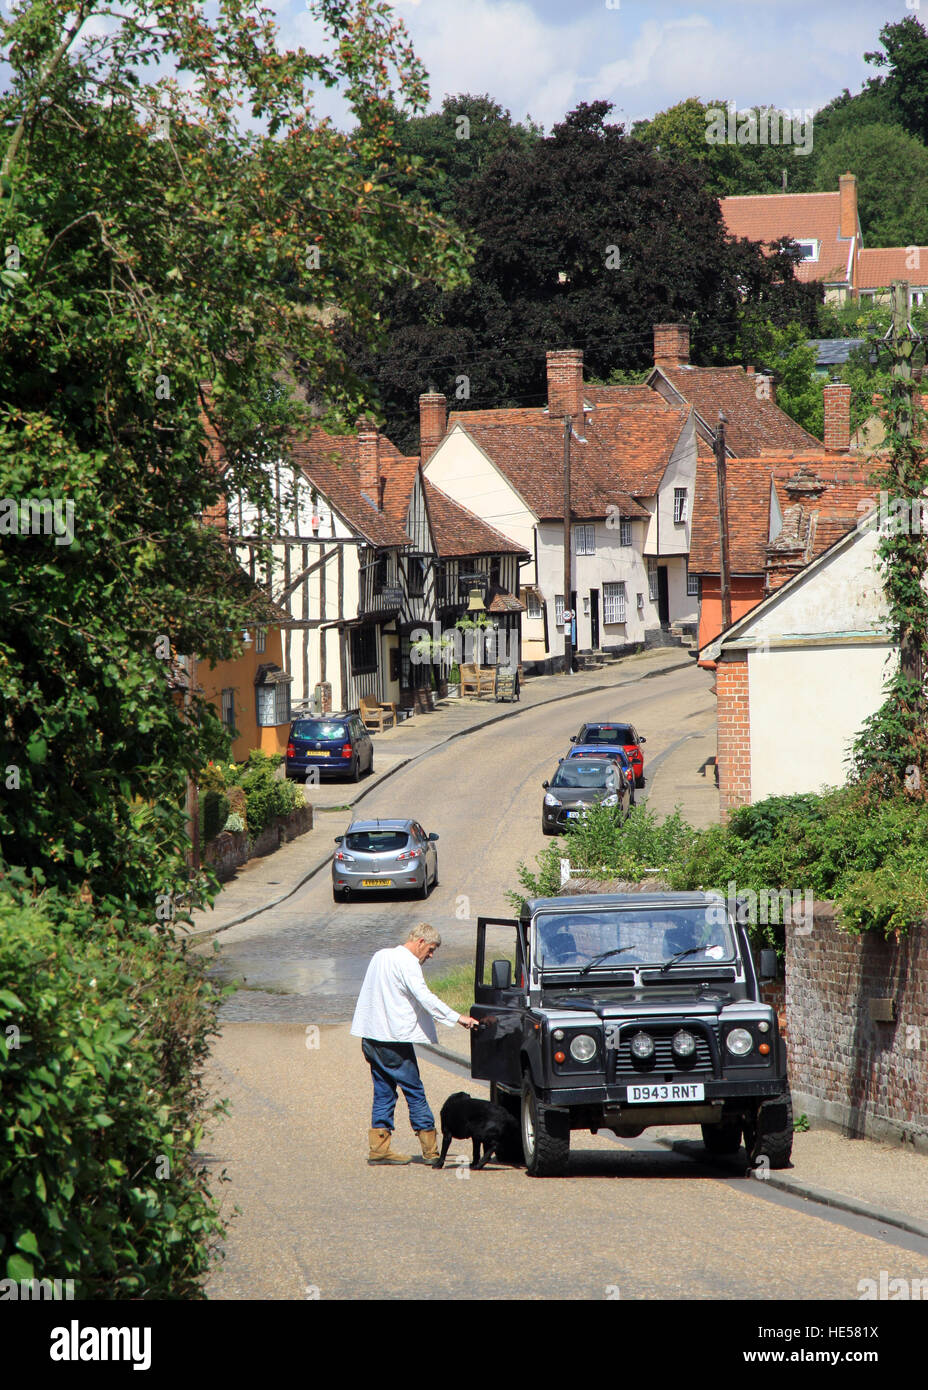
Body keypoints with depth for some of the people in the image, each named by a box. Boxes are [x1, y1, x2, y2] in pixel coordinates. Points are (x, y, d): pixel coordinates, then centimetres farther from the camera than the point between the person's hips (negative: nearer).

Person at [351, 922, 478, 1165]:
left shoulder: (380, 956, 15)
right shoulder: (407, 962, -13)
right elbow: (425, 998, -22)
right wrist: (457, 1018, -21)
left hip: (371, 1036, 8)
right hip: (394, 1040, -8)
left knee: (384, 1093, 11)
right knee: (415, 1093, -2)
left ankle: (379, 1149, 8)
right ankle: (431, 1150, 1)